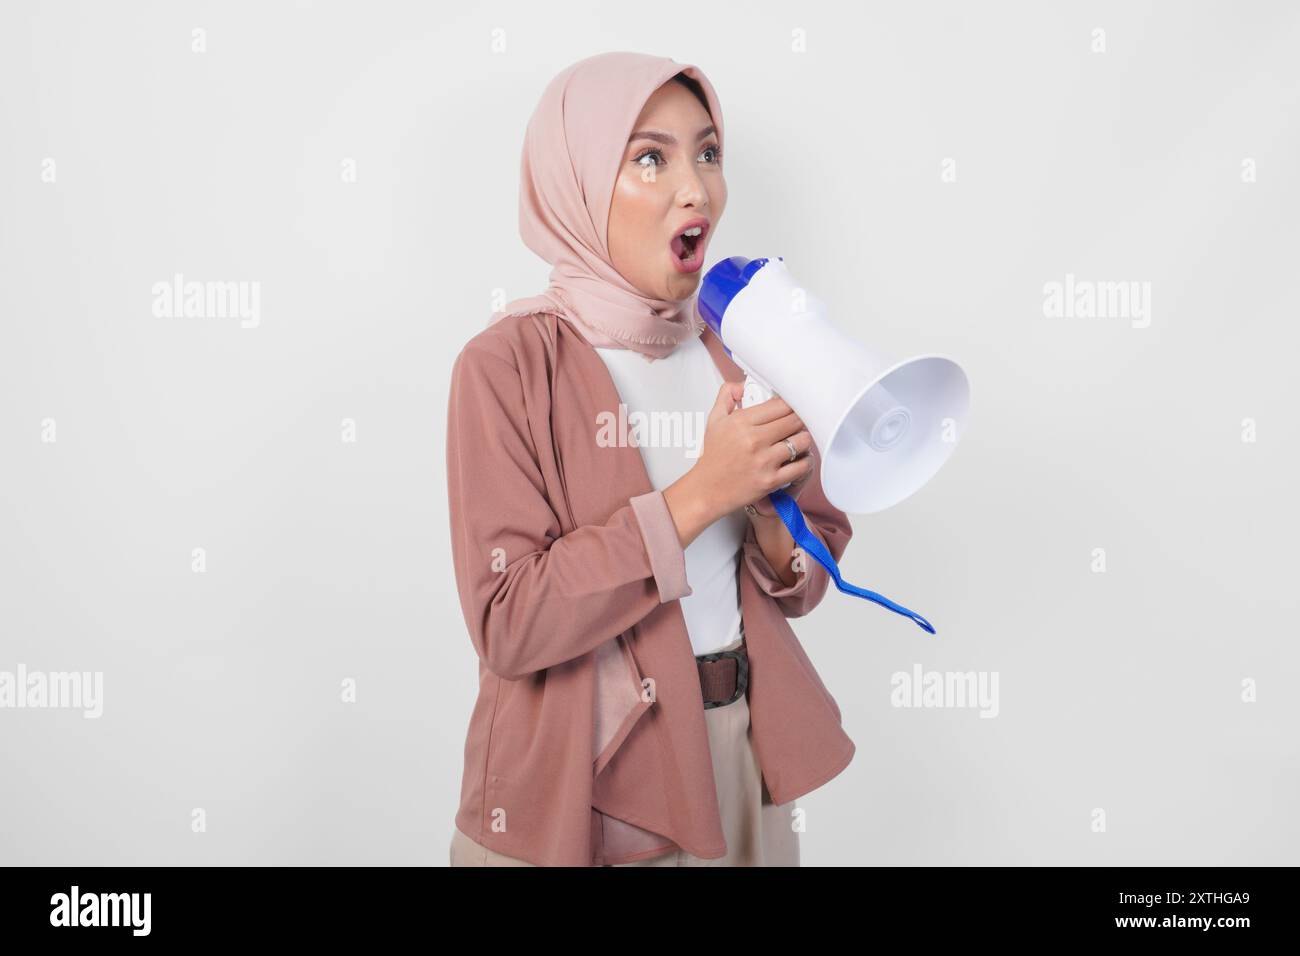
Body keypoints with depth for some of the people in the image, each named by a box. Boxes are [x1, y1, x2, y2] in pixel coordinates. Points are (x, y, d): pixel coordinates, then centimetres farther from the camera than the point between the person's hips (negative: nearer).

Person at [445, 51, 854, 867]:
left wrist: (768, 506, -16)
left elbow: (802, 584, 5)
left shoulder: (739, 356, 1)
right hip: (578, 782, -5)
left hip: (738, 764, 5)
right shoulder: (508, 365, -15)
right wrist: (699, 494, -24)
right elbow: (509, 623, -21)